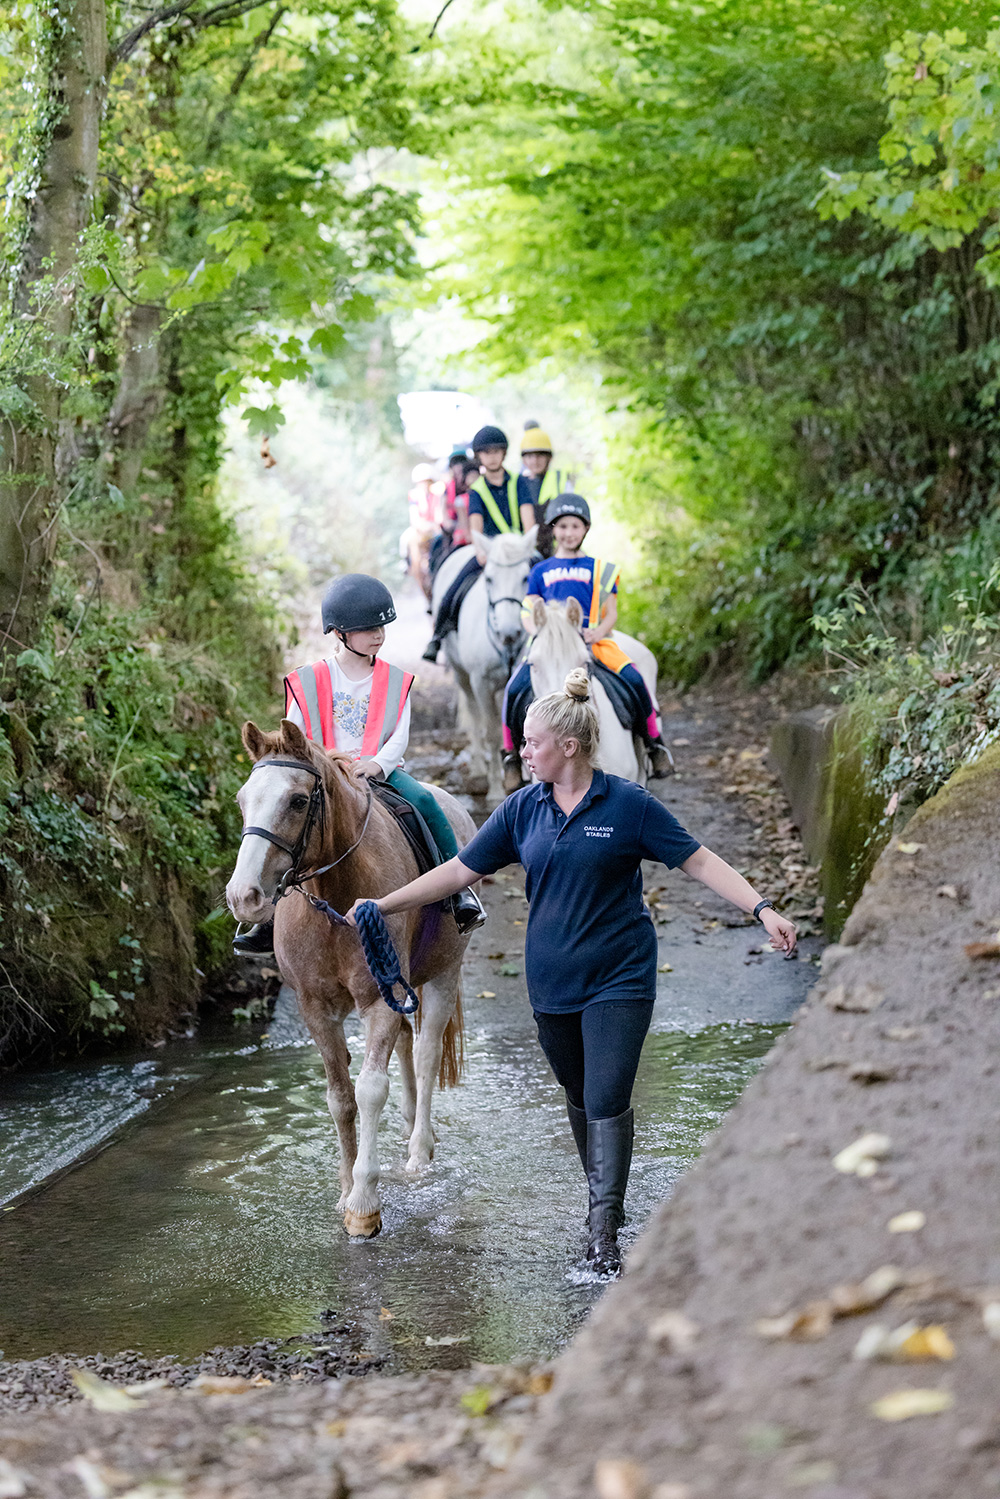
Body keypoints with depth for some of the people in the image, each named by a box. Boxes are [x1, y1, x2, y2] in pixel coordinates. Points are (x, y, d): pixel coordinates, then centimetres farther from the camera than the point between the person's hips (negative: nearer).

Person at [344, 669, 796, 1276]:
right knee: (580, 1100, 15)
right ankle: (602, 1198, 32)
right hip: (553, 980, 5)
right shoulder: (523, 809, 3)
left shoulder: (628, 803, -9)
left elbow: (699, 860, -8)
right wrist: (383, 905, 4)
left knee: (607, 1101, -11)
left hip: (619, 977, -5)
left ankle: (604, 1229, -7)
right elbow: (460, 869, 7)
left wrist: (763, 908, -17)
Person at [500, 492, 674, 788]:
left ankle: (654, 743, -7)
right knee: (515, 687, -25)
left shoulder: (600, 569, 16)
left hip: (593, 641, 0)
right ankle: (511, 753, -5)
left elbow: (611, 612, 11)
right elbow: (529, 613, 11)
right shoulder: (540, 571, 17)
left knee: (634, 679, -26)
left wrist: (599, 631, -12)